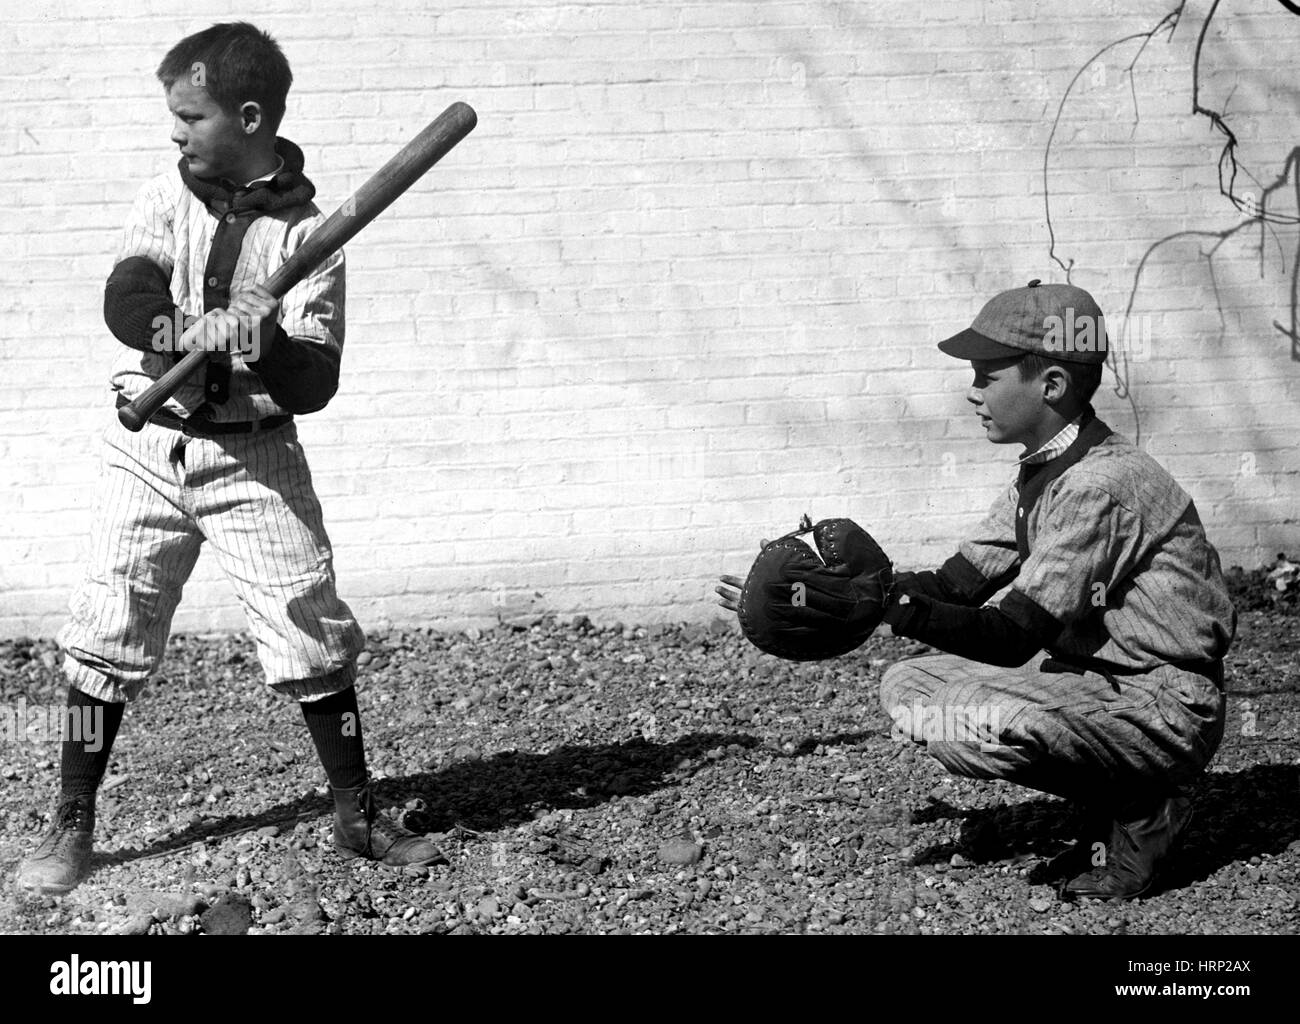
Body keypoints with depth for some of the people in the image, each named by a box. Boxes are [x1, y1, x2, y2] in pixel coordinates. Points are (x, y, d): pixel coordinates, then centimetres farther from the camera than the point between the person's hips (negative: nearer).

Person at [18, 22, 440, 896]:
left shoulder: (306, 232, -6)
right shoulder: (168, 196, 2)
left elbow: (315, 383, -12)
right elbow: (126, 299, -16)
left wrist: (266, 343, -32)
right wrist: (192, 333, -35)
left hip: (255, 457, -2)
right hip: (148, 450, 2)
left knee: (315, 637, -3)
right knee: (107, 636, -1)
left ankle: (359, 818, 12)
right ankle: (72, 832, 9)